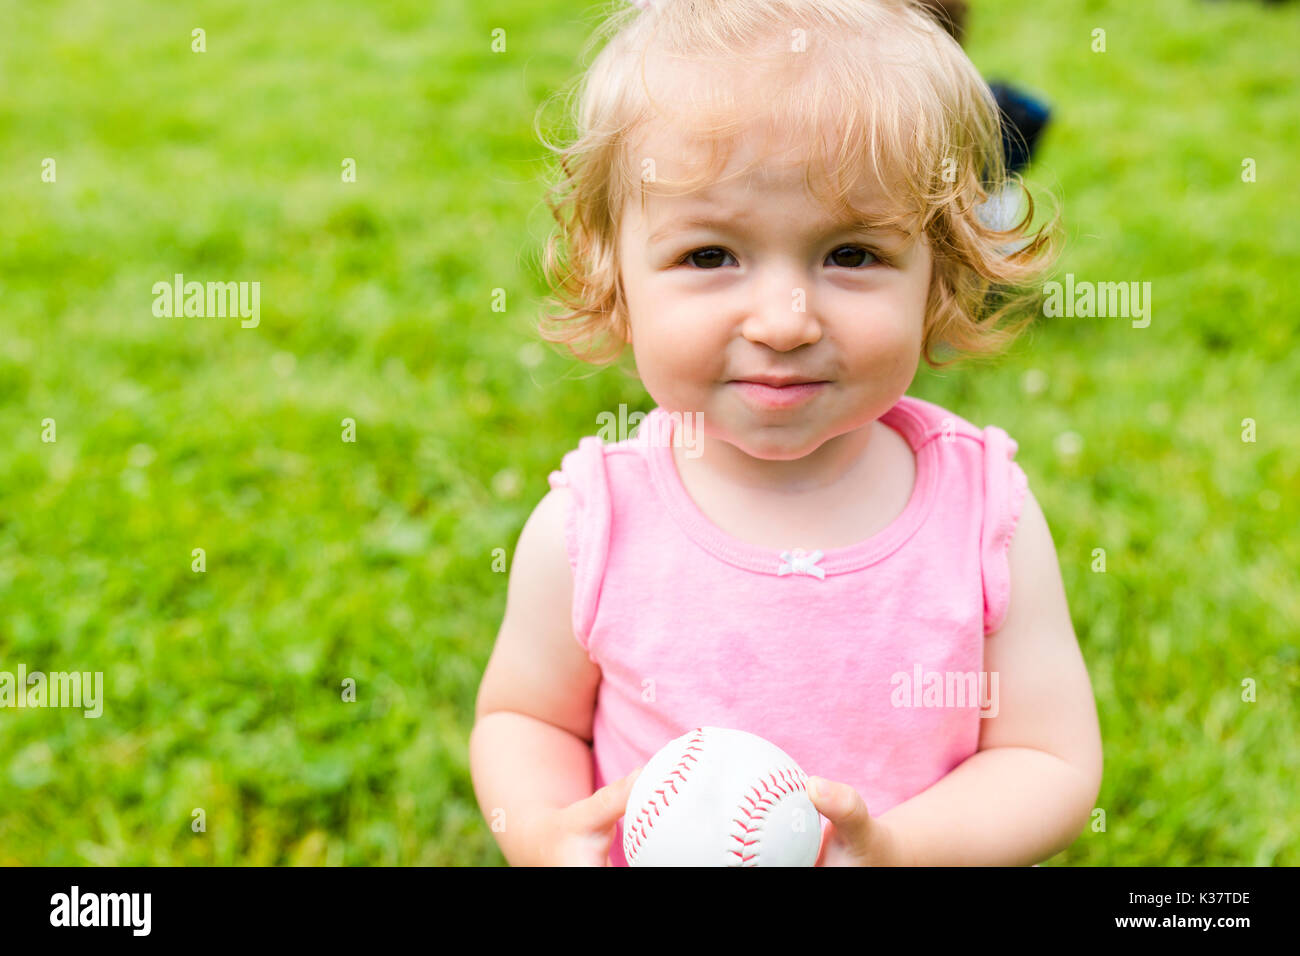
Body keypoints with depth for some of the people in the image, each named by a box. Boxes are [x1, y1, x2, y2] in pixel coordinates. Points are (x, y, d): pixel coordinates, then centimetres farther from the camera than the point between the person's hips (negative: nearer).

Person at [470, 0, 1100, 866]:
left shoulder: (985, 511, -20)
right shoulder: (587, 532, -21)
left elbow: (1056, 762, -16)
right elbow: (522, 717, -6)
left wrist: (896, 849, -31)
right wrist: (544, 835, -26)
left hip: (918, 848, 0)